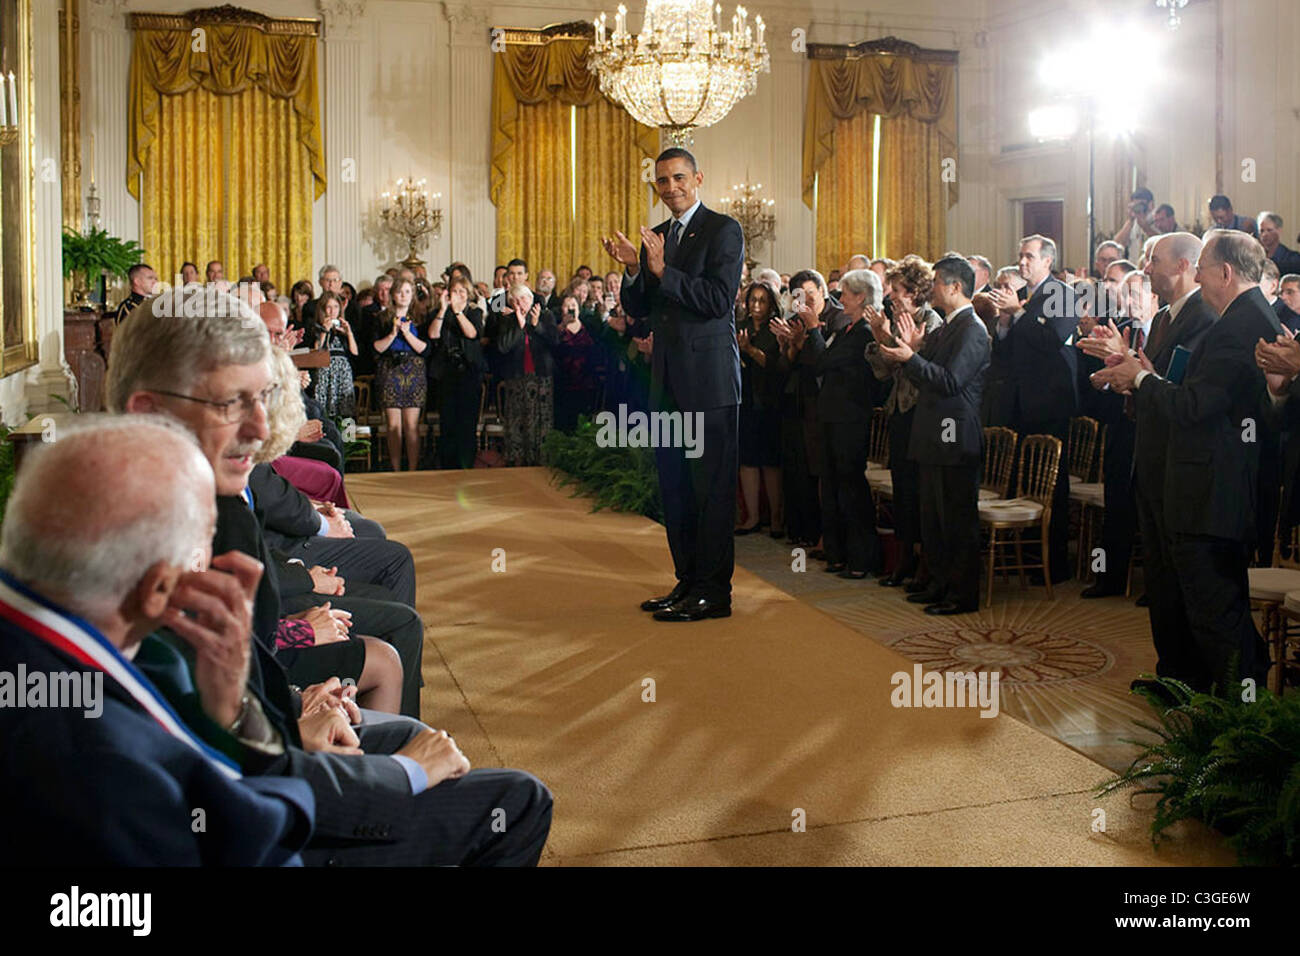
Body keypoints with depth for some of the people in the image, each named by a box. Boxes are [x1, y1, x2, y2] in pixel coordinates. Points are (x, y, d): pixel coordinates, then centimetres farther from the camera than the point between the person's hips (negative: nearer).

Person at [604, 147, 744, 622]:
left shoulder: (723, 230, -5)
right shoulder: (656, 238, 16)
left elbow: (719, 300, -16)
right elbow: (638, 309, 13)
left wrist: (663, 271, -21)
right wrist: (632, 270, -5)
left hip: (709, 379, -8)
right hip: (668, 382, 8)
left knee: (712, 487, -3)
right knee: (674, 487, 12)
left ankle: (713, 590, 3)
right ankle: (687, 581, 22)